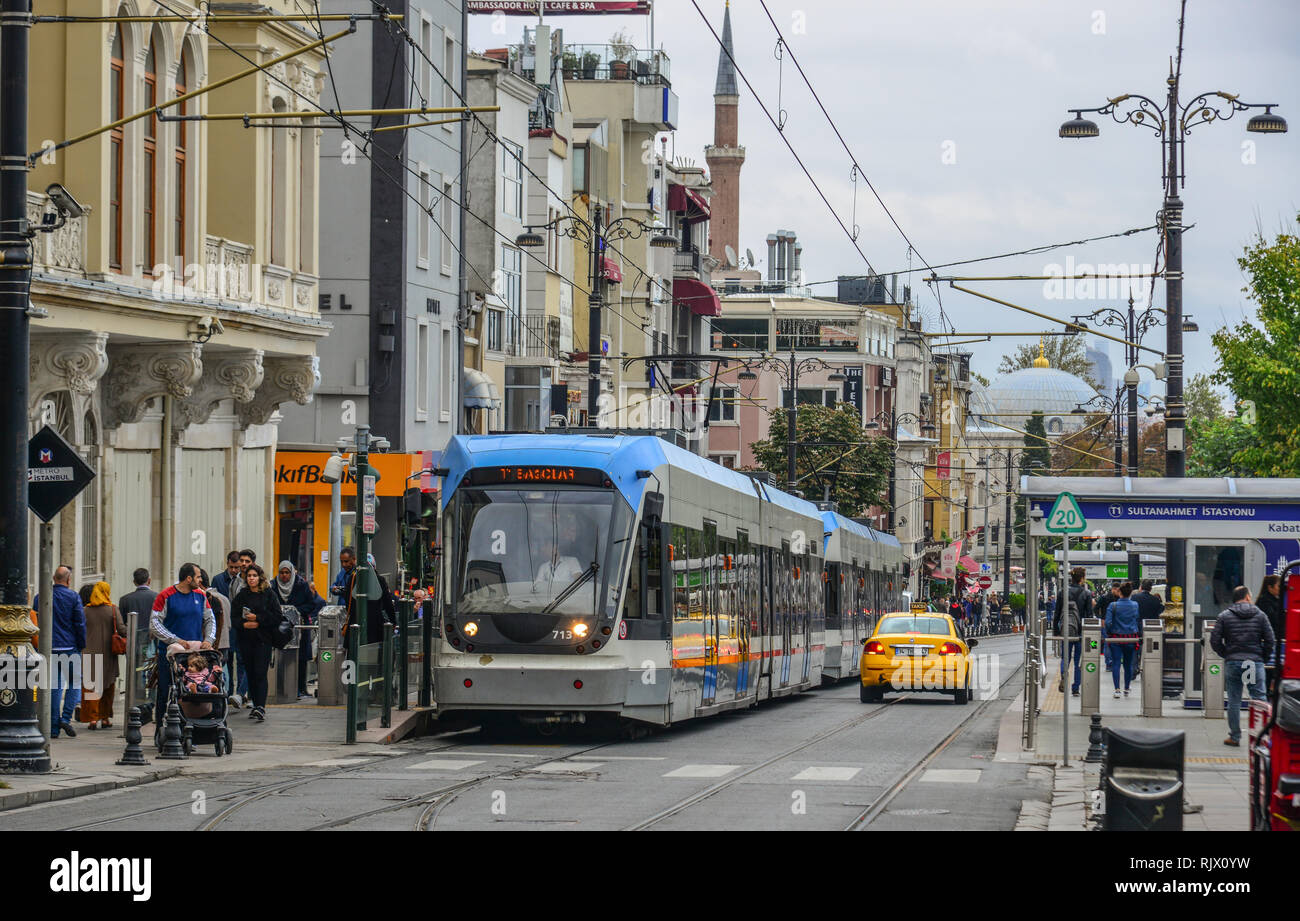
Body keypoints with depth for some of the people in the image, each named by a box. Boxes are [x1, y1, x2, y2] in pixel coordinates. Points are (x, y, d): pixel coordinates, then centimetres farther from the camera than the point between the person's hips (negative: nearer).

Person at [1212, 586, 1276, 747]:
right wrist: (1262, 657, 13)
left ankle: (1235, 736, 10)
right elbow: (1271, 641, 0)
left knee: (1234, 701, 7)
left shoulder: (1225, 616, 3)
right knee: (1260, 699, 3)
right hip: (1255, 663, 0)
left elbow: (1215, 641, 0)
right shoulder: (1260, 615, 3)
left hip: (1232, 663, 0)